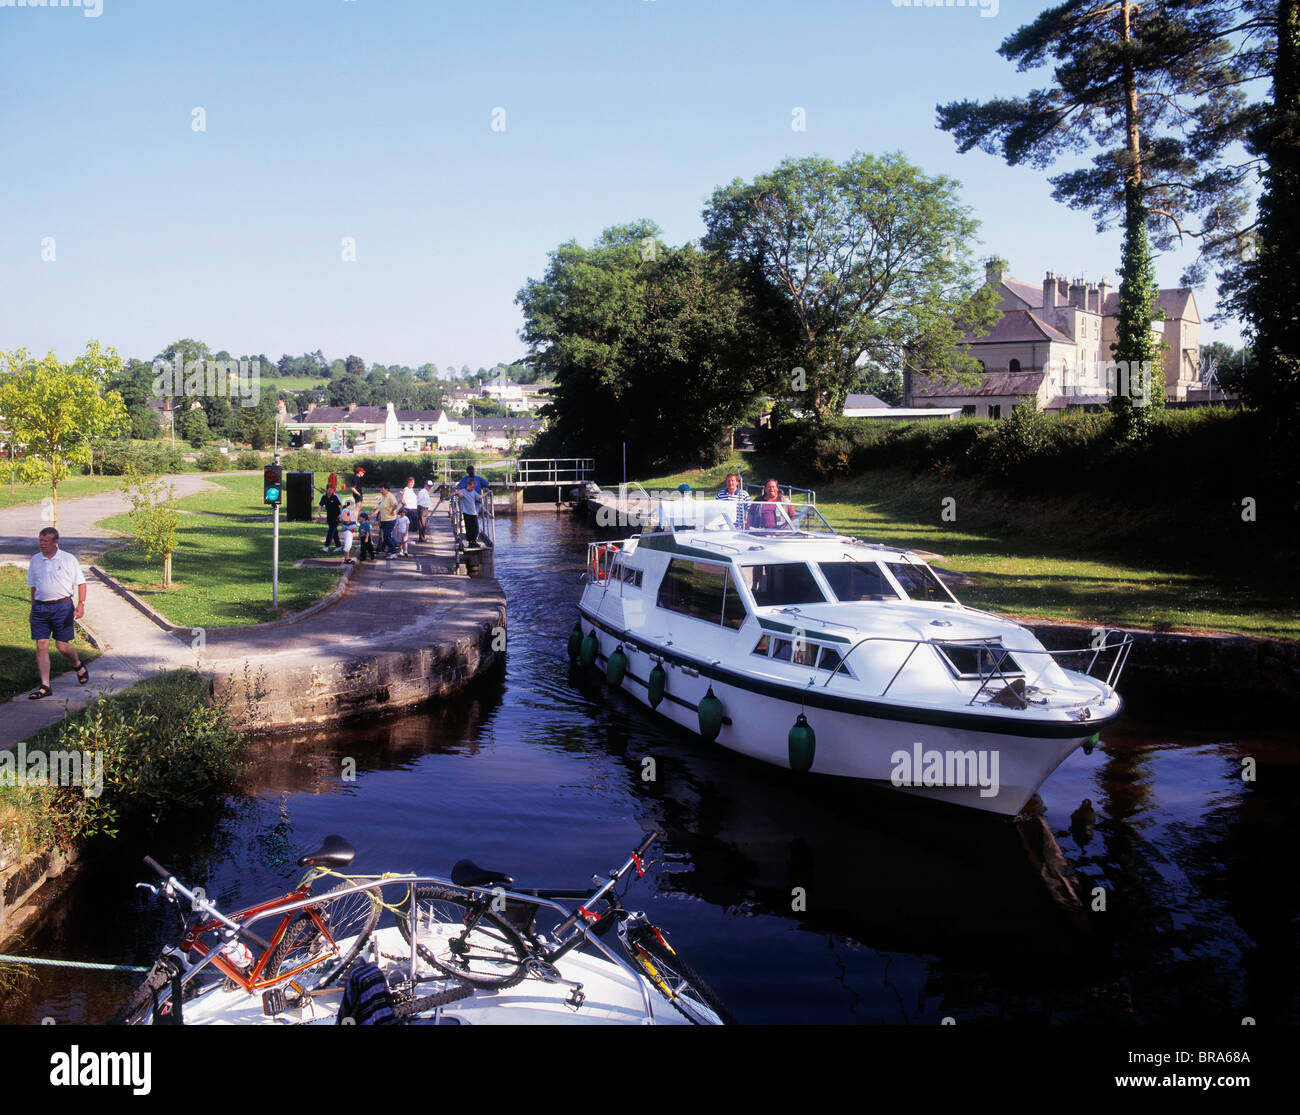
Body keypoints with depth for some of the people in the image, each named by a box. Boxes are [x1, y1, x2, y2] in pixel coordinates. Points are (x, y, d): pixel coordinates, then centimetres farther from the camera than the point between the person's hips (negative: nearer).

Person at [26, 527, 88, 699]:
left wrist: (81, 604, -12)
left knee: (62, 646, 0)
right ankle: (45, 686, 1)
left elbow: (81, 583, 1)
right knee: (41, 646, -3)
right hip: (40, 607, 3)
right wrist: (33, 611, 17)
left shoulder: (68, 559, -2)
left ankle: (78, 665, 33)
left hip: (62, 606, -3)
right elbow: (33, 587, 17)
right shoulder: (35, 561, 9)